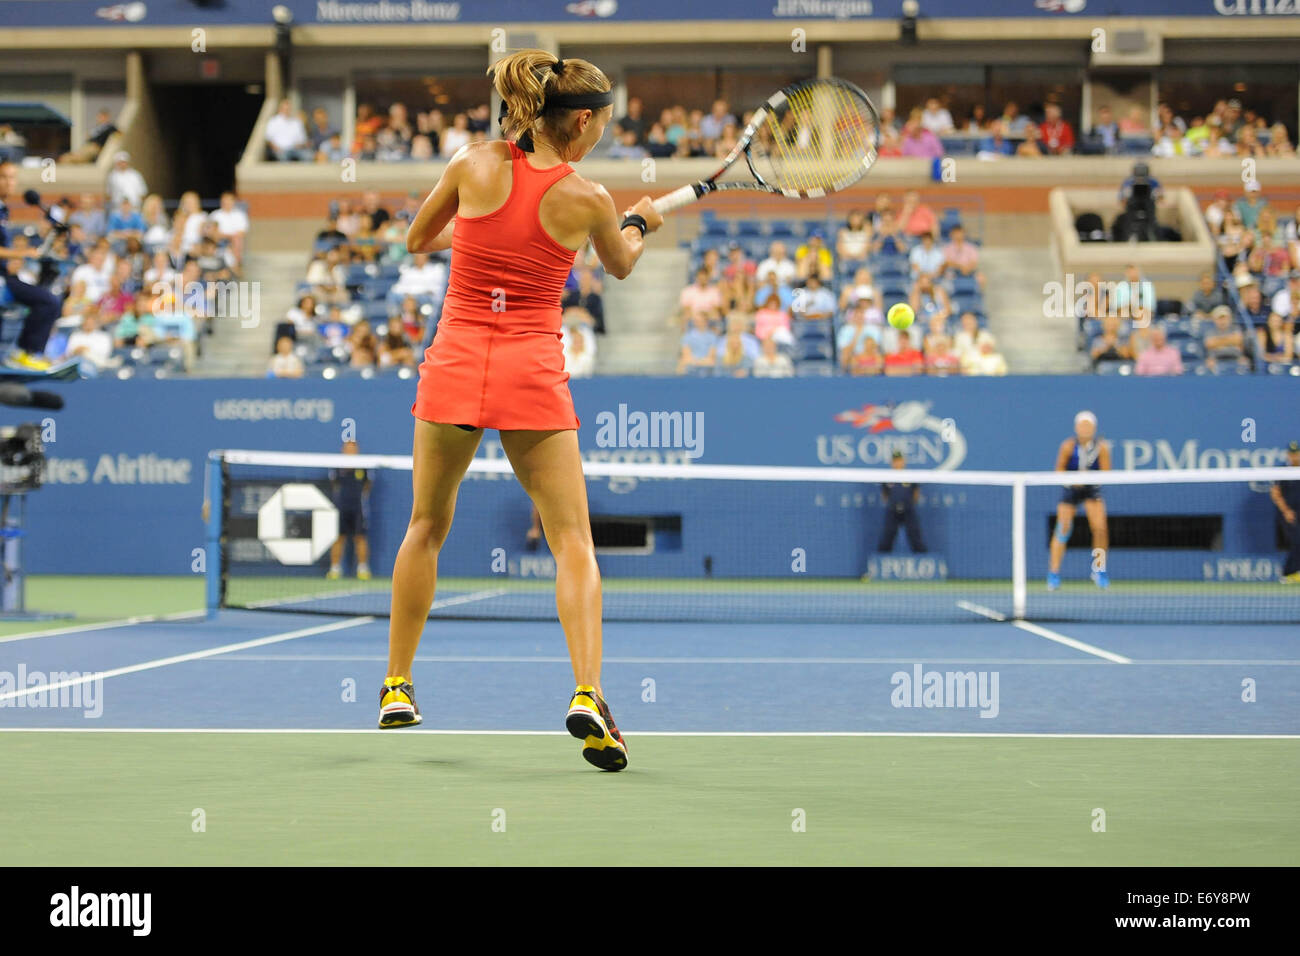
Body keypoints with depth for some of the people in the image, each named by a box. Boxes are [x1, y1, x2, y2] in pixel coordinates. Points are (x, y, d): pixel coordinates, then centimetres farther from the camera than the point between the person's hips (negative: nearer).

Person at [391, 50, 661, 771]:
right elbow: (620, 266, 17)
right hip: (533, 374, -2)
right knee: (572, 542, 1)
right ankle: (586, 694, -16)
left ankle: (396, 689, 24)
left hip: (455, 363, 3)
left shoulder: (475, 165, -1)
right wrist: (639, 224, 38)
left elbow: (418, 239, 14)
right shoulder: (585, 199, -5)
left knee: (427, 527, 19)